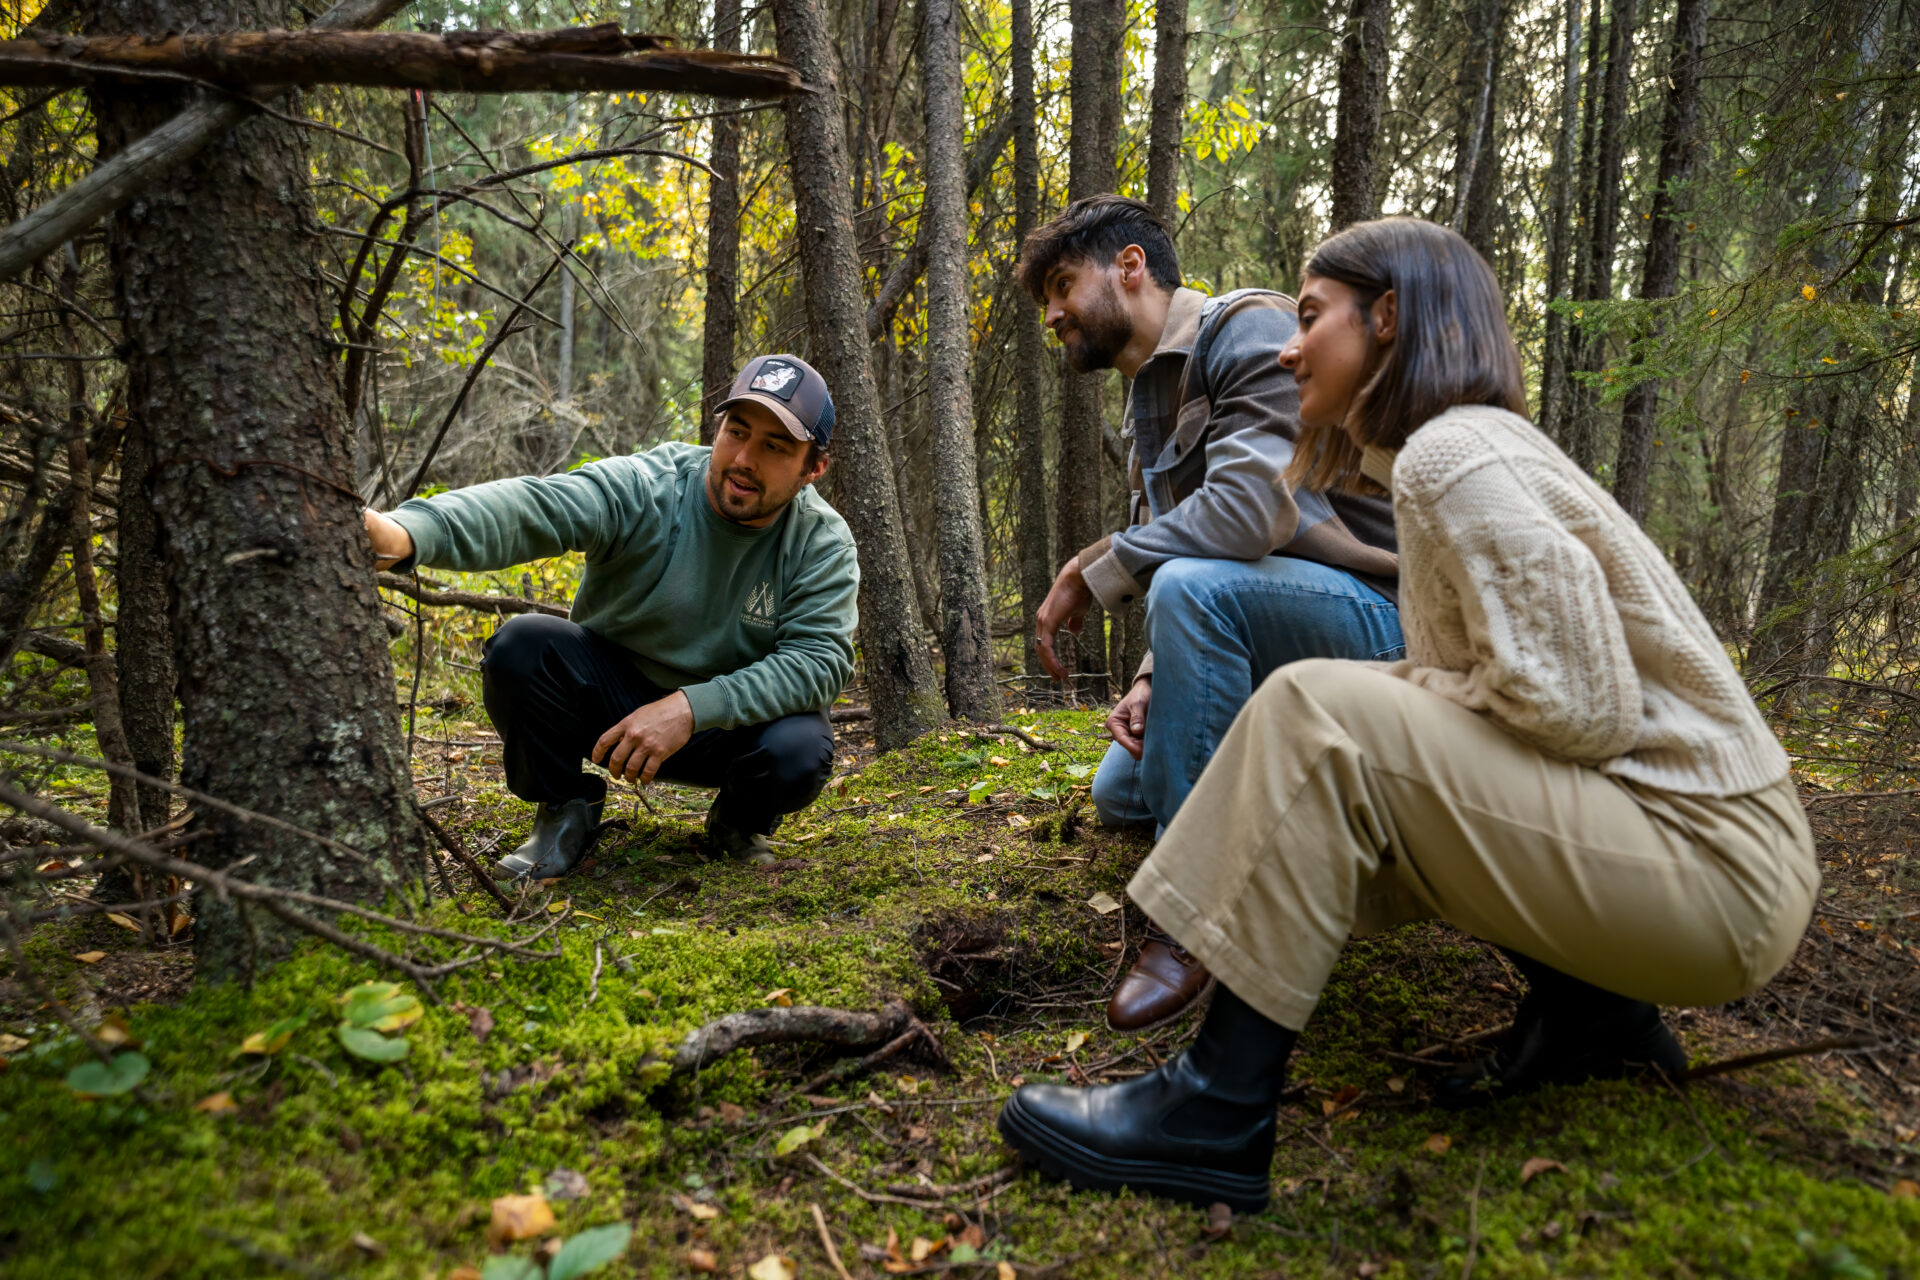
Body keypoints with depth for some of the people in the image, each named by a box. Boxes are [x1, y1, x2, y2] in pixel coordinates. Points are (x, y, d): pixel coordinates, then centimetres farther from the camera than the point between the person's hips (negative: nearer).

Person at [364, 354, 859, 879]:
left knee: (801, 750, -31)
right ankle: (566, 806, 0)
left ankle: (740, 820, 6)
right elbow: (533, 506, -37)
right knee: (521, 645, -26)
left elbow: (821, 658, -24)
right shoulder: (644, 490, -20)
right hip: (611, 692, 0)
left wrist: (692, 708, -37)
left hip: (727, 725, 0)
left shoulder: (823, 543, -14)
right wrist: (404, 534, -58)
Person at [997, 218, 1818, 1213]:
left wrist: (1402, 693, -5)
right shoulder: (1466, 446, 15)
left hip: (1713, 862, -10)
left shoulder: (1451, 454, -15)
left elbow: (1575, 705, -23)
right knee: (1348, 790, 15)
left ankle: (1217, 1112, -16)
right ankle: (1589, 1005, 9)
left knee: (1319, 717, -22)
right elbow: (1477, 677, 14)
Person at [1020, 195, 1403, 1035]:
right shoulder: (1149, 405, 14)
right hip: (1264, 644, 10)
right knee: (1120, 795, 10)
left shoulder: (1248, 329, -15)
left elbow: (1251, 506, -31)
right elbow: (1186, 558, 12)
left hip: (1382, 622, -9)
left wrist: (1091, 570, -20)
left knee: (1193, 587, -36)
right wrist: (1154, 681, -7)